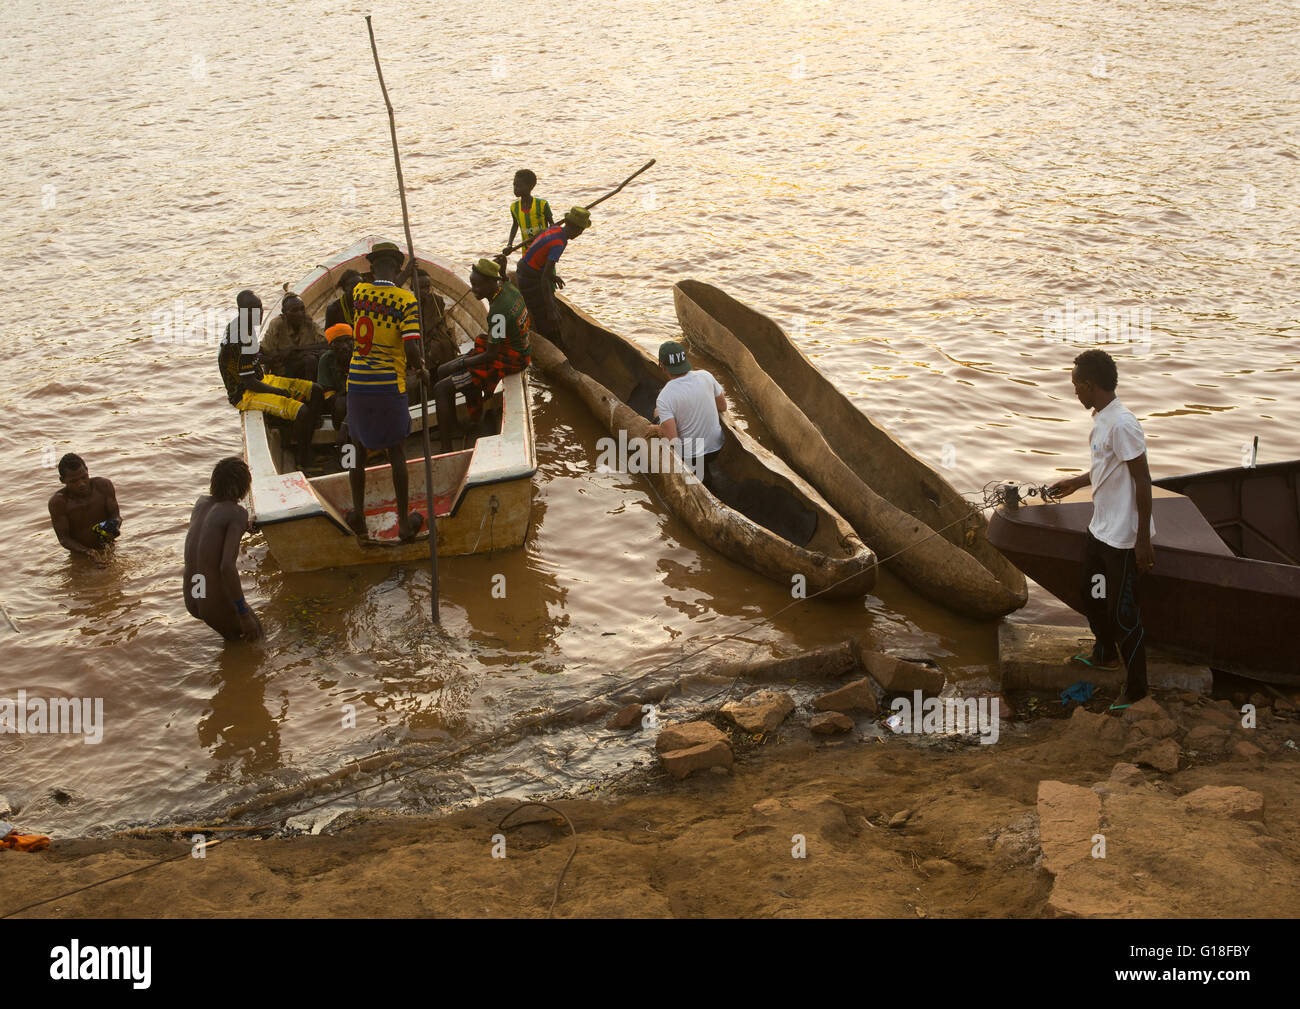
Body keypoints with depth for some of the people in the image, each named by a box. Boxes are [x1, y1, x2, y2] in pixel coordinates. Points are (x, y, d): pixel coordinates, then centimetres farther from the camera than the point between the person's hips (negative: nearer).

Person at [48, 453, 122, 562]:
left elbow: (116, 513, -4)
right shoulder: (58, 501, -19)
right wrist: (88, 552, -34)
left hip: (108, 548, 1)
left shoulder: (103, 485, -12)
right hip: (80, 553, -1)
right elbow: (63, 539, -16)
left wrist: (114, 525, -30)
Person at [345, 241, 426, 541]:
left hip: (357, 382, 3)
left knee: (359, 447, 19)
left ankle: (358, 513, 24)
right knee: (395, 452, 8)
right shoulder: (405, 299, -11)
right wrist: (422, 371, 1)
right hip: (389, 383, -3)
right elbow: (411, 350, -17)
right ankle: (404, 522, 13)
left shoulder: (358, 292, 0)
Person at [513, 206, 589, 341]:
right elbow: (545, 278, -31)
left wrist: (551, 275, 28)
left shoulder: (555, 229, -1)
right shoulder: (559, 244, -28)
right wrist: (550, 311, -29)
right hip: (530, 280, -9)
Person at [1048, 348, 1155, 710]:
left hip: (1124, 538, -10)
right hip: (1100, 530, 10)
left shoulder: (1121, 424, -24)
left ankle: (1136, 687, 15)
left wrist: (1143, 541, -21)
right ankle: (1104, 654, 49)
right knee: (1093, 598, 26)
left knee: (1123, 612, 0)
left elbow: (1143, 482, -23)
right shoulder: (1101, 418, 6)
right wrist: (1075, 482, 34)